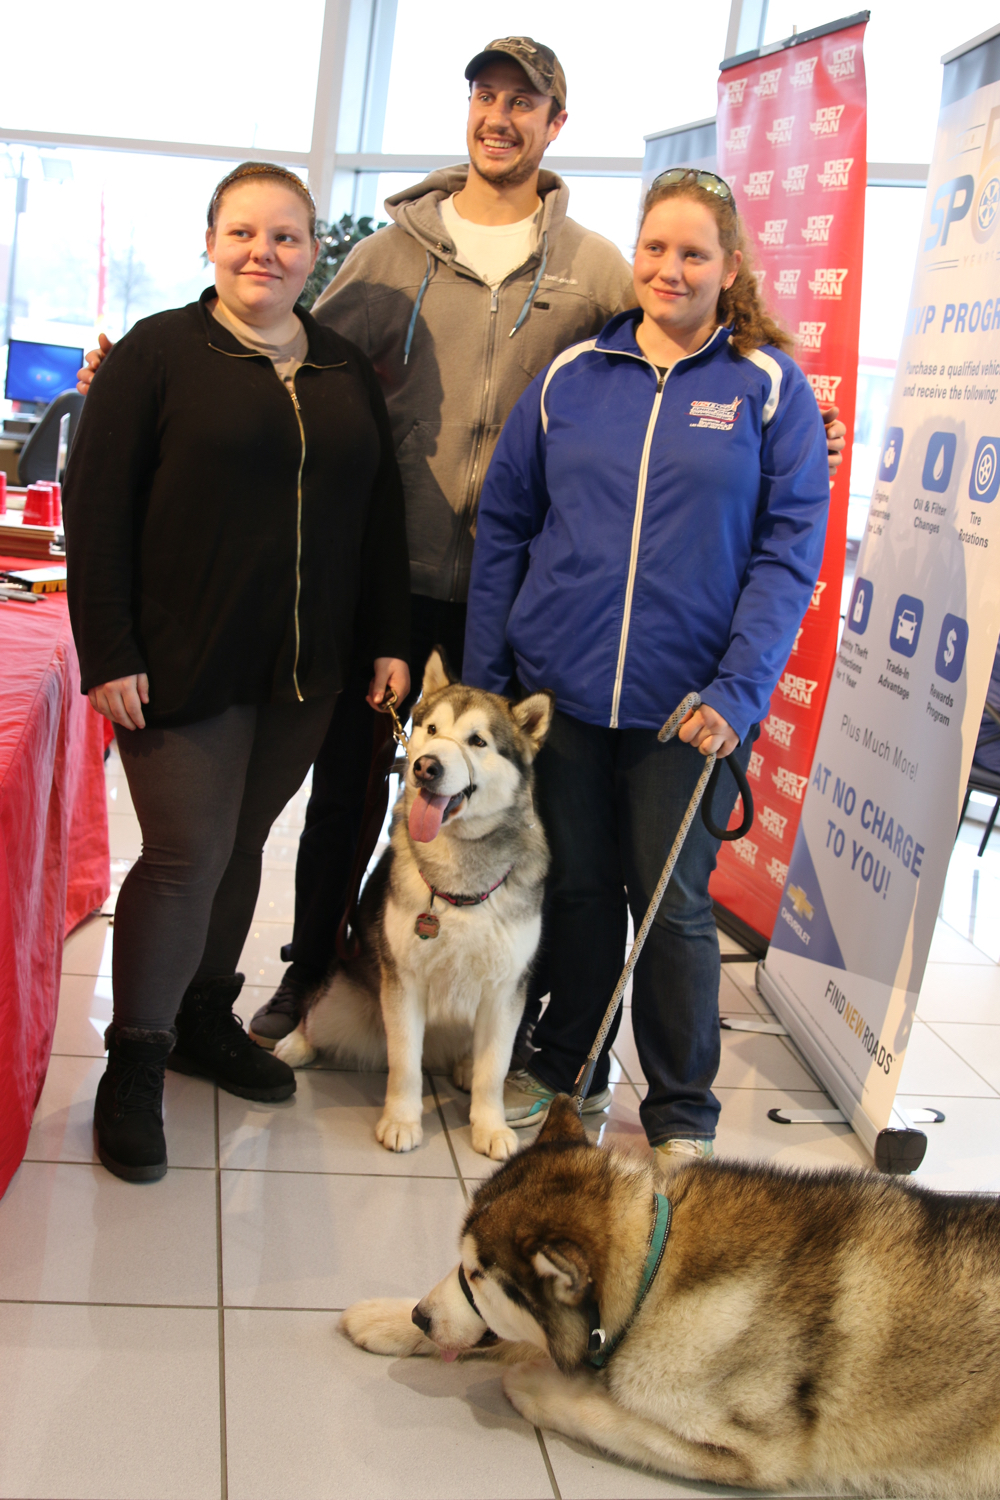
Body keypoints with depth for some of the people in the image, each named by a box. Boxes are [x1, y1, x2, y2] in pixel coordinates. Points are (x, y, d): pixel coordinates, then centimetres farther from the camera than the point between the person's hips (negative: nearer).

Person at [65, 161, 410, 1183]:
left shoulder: (347, 371, 12)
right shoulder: (159, 353, -3)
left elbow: (379, 513, 16)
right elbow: (96, 510, -7)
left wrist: (388, 639, 10)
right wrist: (108, 654, -12)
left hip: (302, 675, 5)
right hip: (182, 666, -5)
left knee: (242, 844, 13)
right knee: (187, 856, -5)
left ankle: (205, 1020, 31)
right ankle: (135, 1063, 11)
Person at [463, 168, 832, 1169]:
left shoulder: (770, 387, -1)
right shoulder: (571, 376, 5)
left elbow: (790, 551, -6)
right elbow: (503, 525, 7)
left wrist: (738, 691, -15)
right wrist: (485, 672, 2)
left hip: (687, 708, -2)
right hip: (559, 688, 3)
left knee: (674, 905, 6)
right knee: (576, 887, 14)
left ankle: (682, 1112, 24)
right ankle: (567, 1068, 35)